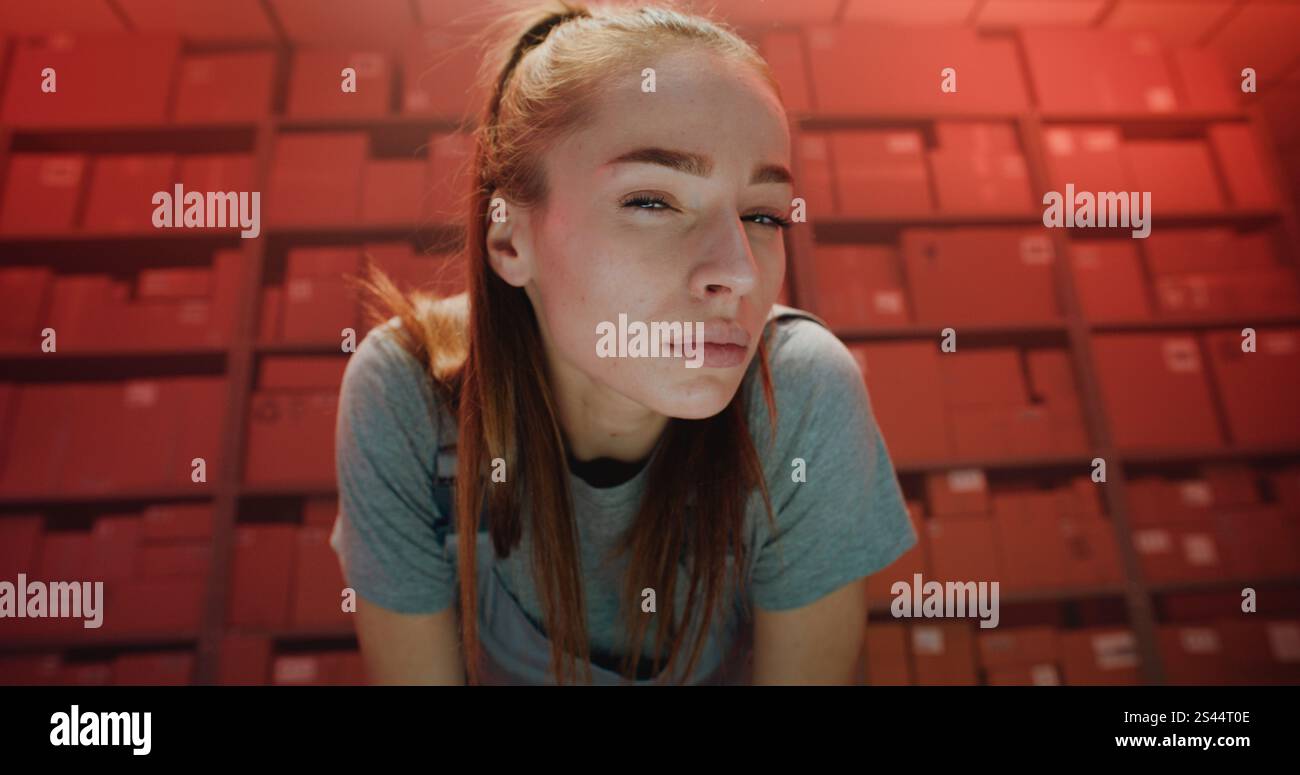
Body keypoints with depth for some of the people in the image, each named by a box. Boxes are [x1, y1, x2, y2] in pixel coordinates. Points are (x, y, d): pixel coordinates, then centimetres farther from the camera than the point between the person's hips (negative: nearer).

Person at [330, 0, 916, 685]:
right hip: (501, 671, 1)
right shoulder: (403, 396, -23)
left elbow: (806, 672, -14)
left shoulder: (804, 399, -25)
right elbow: (412, 672, -12)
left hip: (725, 674, 0)